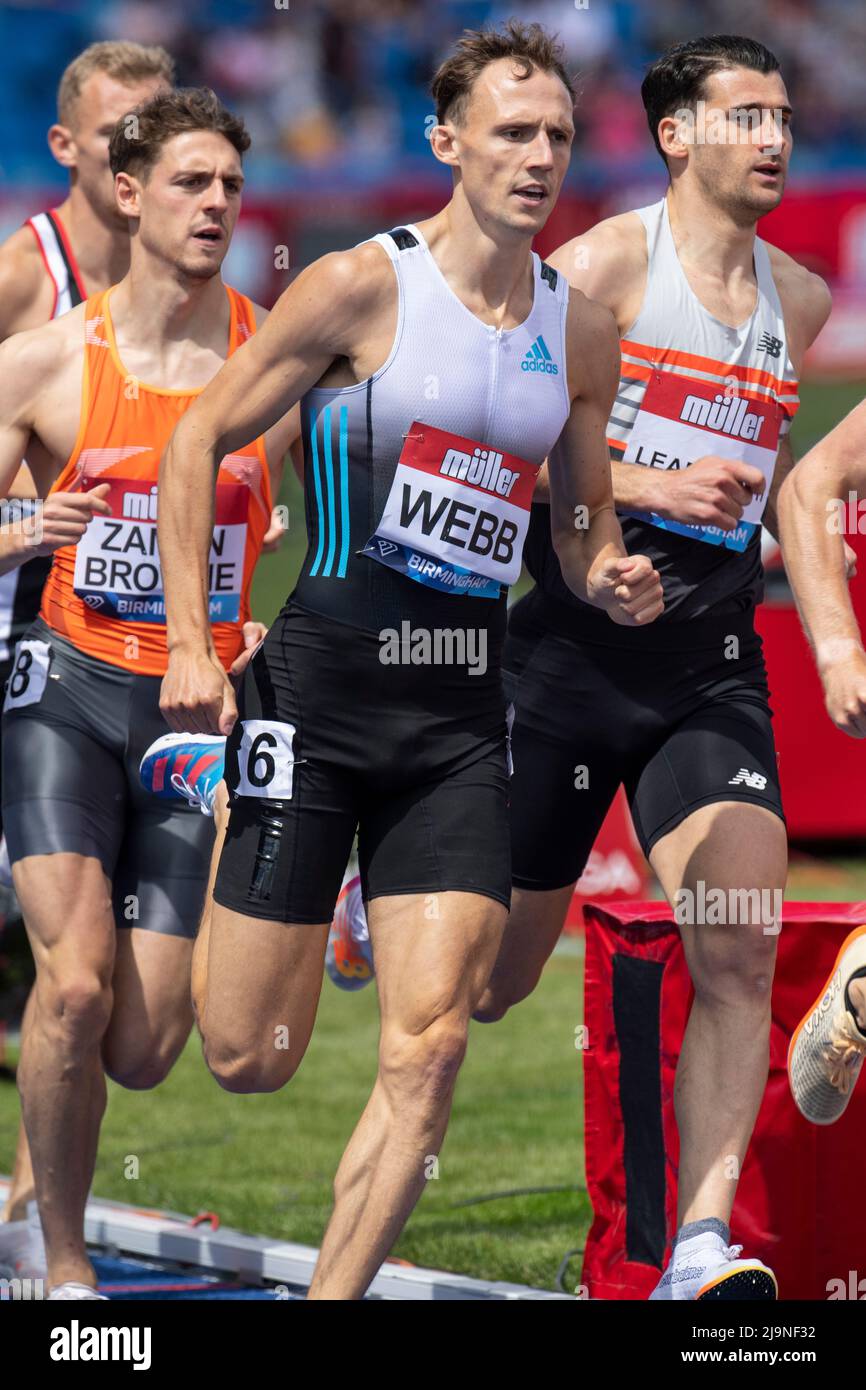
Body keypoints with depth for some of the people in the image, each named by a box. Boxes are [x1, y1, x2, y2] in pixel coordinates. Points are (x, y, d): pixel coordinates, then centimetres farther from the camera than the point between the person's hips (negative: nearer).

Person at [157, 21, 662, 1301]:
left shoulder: (581, 332, 9)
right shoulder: (360, 287, -7)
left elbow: (584, 524, 21)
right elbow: (199, 441, -1)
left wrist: (611, 585, -3)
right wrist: (188, 644, -8)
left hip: (463, 714, 4)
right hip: (321, 685, -4)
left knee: (429, 1048, -10)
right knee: (249, 1060, -2)